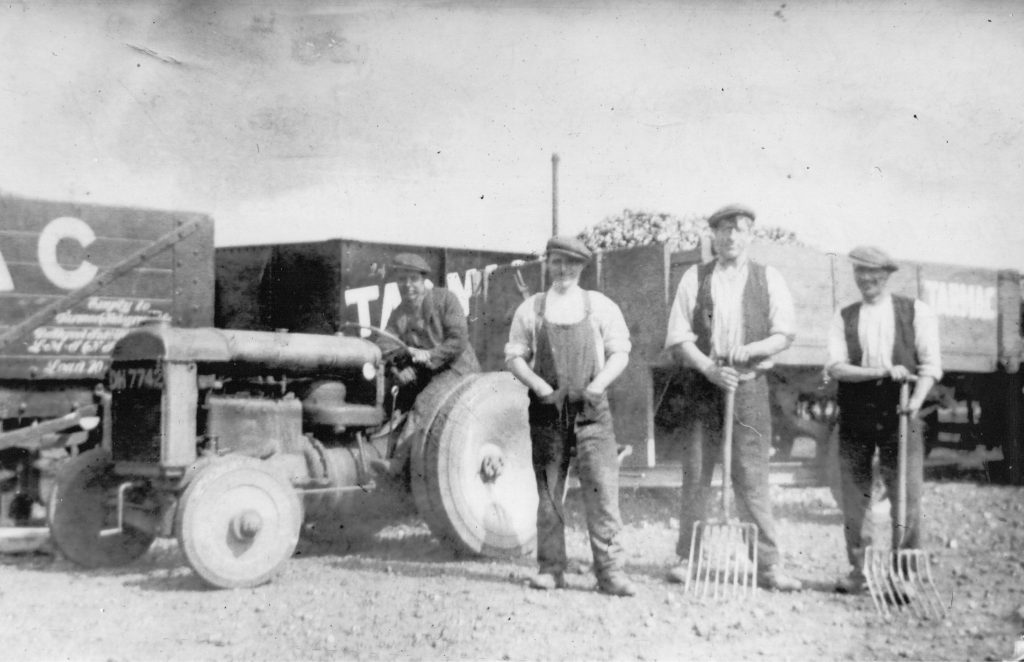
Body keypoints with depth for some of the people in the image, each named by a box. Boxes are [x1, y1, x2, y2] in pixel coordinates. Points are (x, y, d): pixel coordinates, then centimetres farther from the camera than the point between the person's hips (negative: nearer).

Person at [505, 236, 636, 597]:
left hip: (591, 408, -1)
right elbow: (514, 356, 7)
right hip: (547, 409, 1)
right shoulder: (530, 309, 8)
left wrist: (599, 383, -11)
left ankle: (610, 571, -4)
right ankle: (550, 568, 13)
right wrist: (539, 385, -10)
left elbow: (620, 352, 6)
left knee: (602, 488, -7)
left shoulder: (600, 306, 7)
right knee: (548, 491, 5)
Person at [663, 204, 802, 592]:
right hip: (702, 385, 1)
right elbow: (678, 338, 1)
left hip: (749, 385, 0)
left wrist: (751, 350, -15)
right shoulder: (694, 278, 7)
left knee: (753, 477, -2)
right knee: (695, 475, 3)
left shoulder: (769, 279, 9)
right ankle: (687, 559, 13)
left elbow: (784, 334, 3)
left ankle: (768, 565, 3)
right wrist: (710, 368, -13)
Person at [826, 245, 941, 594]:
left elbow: (930, 363, 0)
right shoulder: (843, 317, 10)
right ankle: (857, 570, 15)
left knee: (907, 496, -3)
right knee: (853, 498, 4)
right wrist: (883, 371, -16)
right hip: (855, 418, 2)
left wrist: (917, 398, -18)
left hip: (899, 416, -1)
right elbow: (835, 367, -3)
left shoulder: (916, 311, 7)